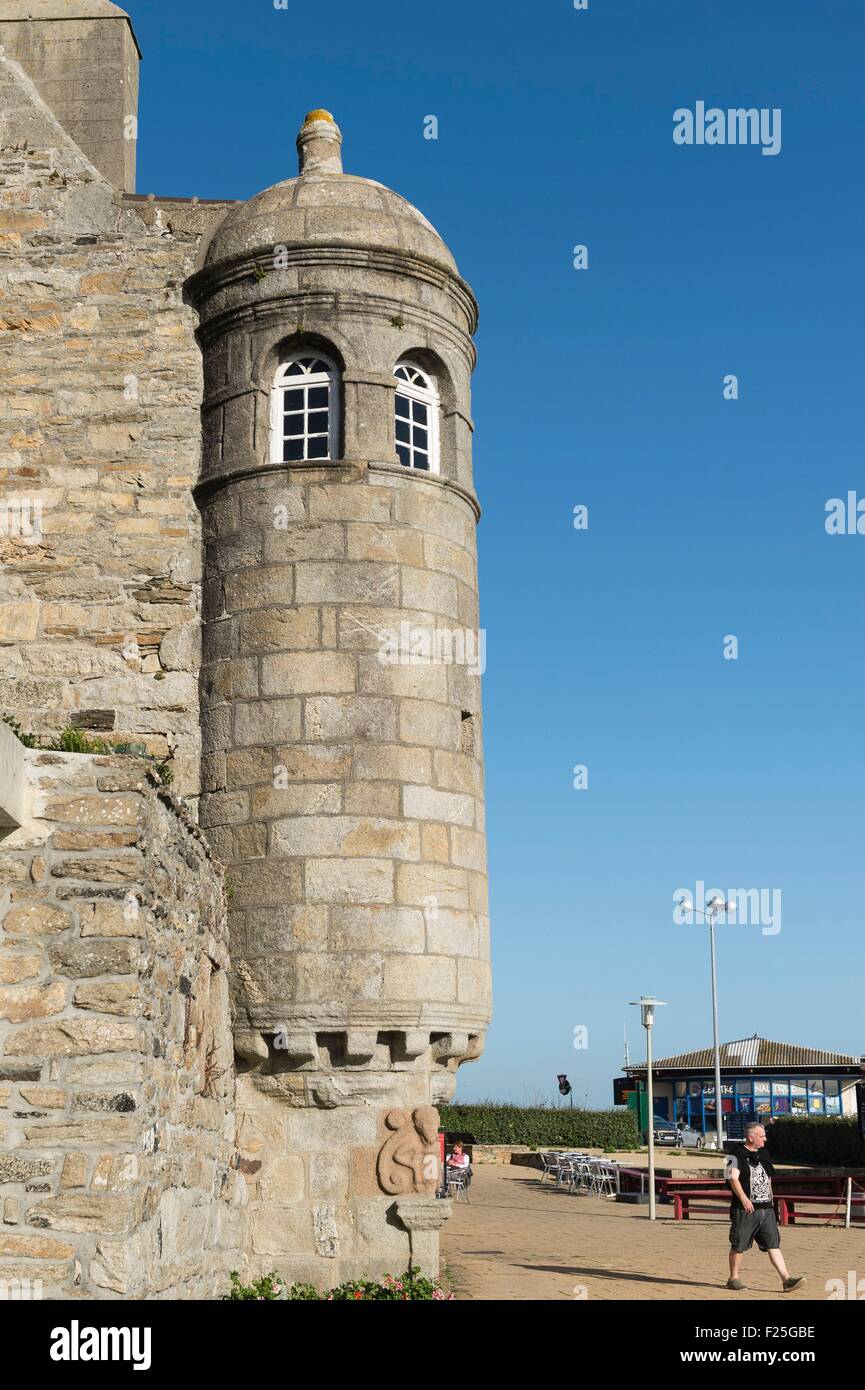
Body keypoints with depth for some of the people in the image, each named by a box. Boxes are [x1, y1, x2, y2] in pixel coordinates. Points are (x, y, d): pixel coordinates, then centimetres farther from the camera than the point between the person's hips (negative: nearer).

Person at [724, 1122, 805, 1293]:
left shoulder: (763, 1154, 16)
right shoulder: (737, 1154, -7)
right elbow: (733, 1178, -17)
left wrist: (771, 1200, 20)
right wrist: (743, 1198, -29)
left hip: (766, 1209, 6)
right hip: (745, 1209, -6)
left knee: (773, 1245, -1)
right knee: (738, 1246, 3)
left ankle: (786, 1280, -6)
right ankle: (733, 1278, 16)